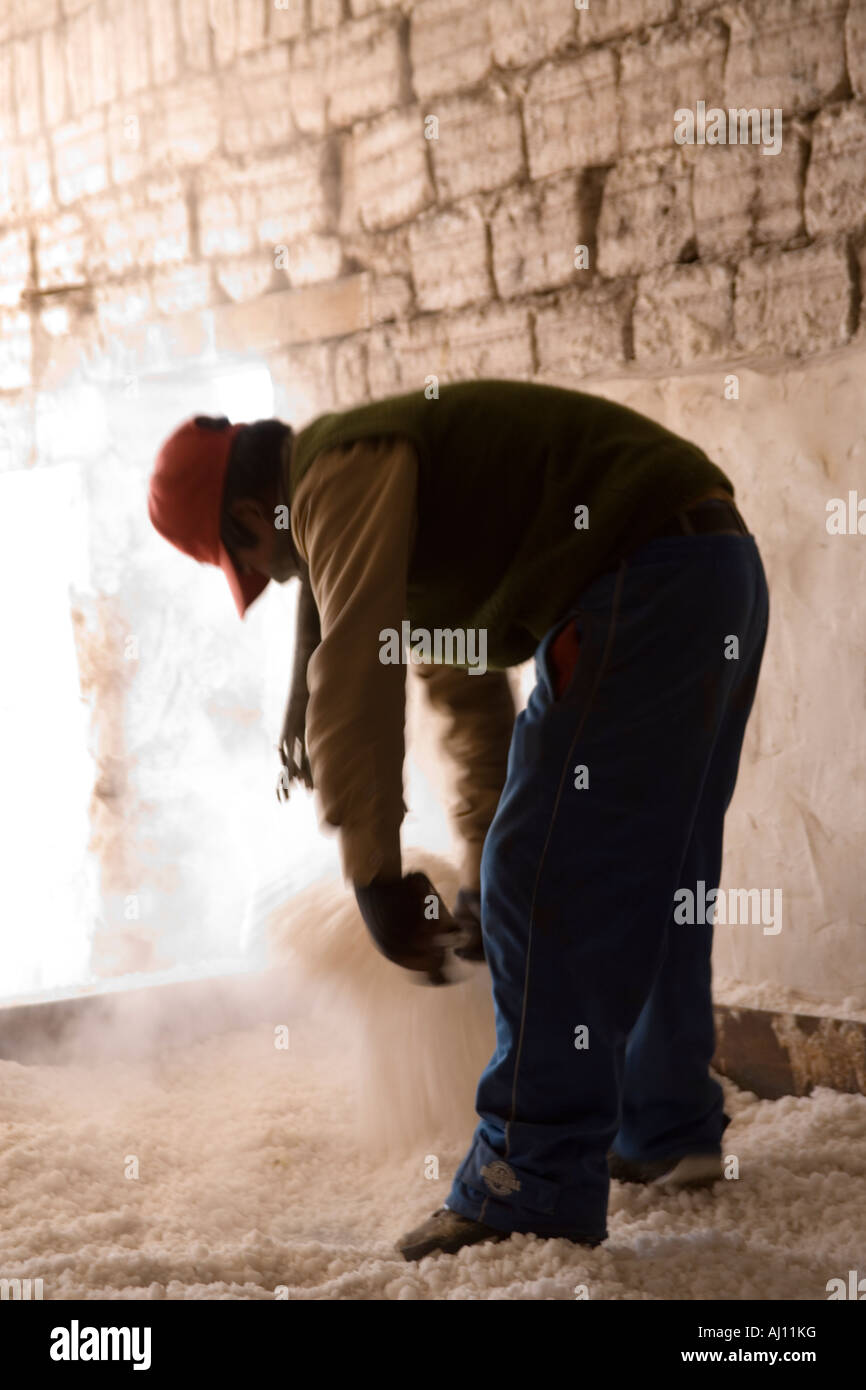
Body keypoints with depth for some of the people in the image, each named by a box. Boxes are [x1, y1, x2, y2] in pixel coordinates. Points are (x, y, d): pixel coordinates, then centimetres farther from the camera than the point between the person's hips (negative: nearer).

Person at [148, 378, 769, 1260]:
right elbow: (467, 687, 33)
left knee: (550, 877, -9)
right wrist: (481, 870, 39)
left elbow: (355, 678, -20)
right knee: (645, 880, 19)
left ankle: (537, 1186, -7)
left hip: (645, 583, -11)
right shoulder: (391, 474, 25)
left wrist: (375, 878, -17)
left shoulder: (339, 477, -7)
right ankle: (666, 1131, 30)